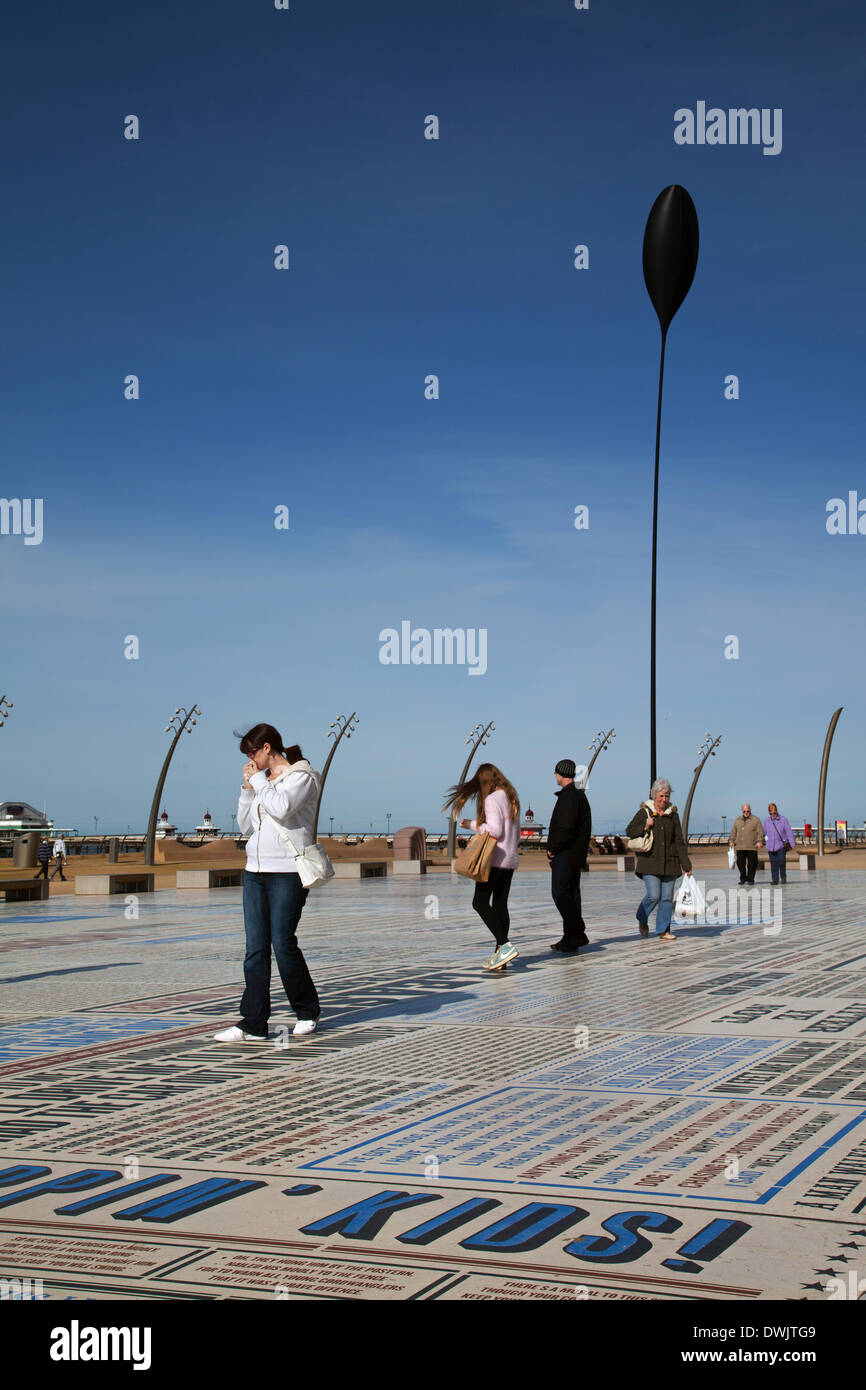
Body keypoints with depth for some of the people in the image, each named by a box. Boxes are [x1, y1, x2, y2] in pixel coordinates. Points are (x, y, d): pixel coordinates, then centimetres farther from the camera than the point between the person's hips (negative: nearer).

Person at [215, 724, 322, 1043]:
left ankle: (307, 1012, 14)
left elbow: (281, 807, -21)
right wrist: (247, 789, 8)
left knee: (283, 943, -5)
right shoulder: (262, 780, 18)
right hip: (255, 871, 7)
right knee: (255, 948, 0)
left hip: (288, 872, -7)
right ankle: (253, 1024, 0)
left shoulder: (301, 777, -3)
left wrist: (258, 780, -7)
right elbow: (246, 826, 18)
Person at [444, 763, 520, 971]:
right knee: (500, 905, 9)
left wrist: (472, 825, -5)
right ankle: (500, 954, 7)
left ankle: (505, 945, -18)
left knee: (480, 903, -6)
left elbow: (494, 830, -18)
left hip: (494, 860, -9)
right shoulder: (511, 799, 16)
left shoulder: (492, 799, -11)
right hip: (510, 861, 9)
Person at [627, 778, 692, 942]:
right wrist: (644, 827, -13)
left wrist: (686, 865, 5)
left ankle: (664, 930, 12)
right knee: (653, 895, -12)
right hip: (650, 862, -3)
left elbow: (679, 842, 9)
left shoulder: (673, 815, 8)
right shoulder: (644, 812, 1)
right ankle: (642, 919, 17)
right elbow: (629, 831, 5)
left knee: (667, 898, 2)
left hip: (669, 863, 3)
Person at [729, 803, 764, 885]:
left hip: (751, 847, -3)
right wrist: (731, 841, 9)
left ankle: (750, 879, 8)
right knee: (740, 863, 1)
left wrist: (759, 841, -14)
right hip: (740, 847, 3)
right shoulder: (738, 820, 16)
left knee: (751, 864, -2)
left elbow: (760, 832, -2)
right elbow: (733, 831, 20)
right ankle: (743, 878, 15)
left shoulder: (755, 820, 3)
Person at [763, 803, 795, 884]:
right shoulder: (767, 821, 10)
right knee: (773, 863, -2)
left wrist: (793, 844, -8)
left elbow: (789, 832, -4)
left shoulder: (783, 820, -1)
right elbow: (765, 833, 24)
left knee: (781, 861, -16)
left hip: (781, 845, -3)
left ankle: (784, 877, 3)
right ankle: (775, 880, 4)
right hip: (771, 846, 3)